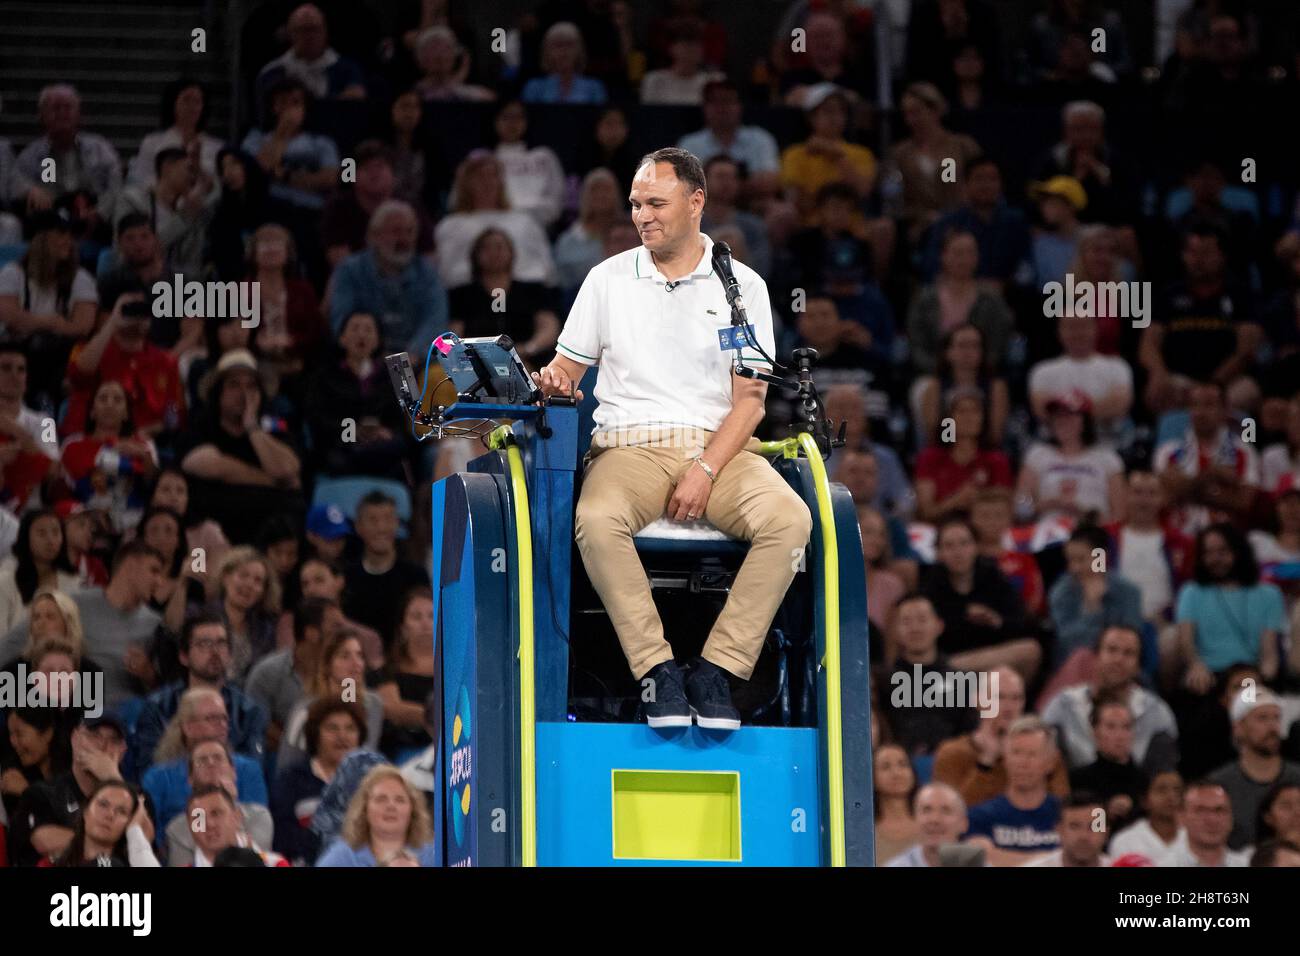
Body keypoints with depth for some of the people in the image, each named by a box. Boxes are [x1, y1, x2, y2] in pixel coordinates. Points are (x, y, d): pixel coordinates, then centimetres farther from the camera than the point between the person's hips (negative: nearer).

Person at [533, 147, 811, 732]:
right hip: (630, 446, 0)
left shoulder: (742, 286, 8)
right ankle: (657, 672, -30)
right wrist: (554, 382, -10)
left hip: (718, 444, 0)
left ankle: (717, 670, -27)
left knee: (789, 519, -31)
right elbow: (569, 365, 16)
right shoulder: (608, 279, 13)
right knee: (597, 520, -36)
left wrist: (707, 470, -13)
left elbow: (750, 398, 2)